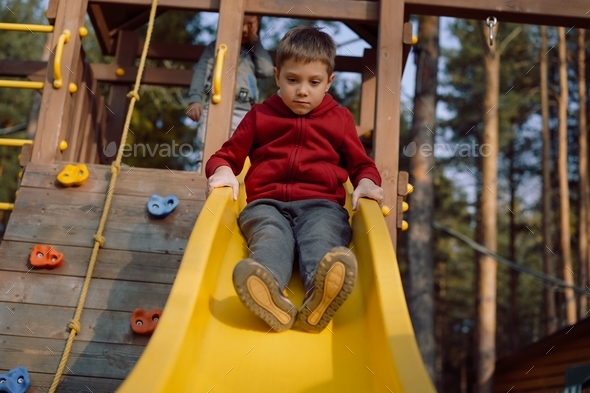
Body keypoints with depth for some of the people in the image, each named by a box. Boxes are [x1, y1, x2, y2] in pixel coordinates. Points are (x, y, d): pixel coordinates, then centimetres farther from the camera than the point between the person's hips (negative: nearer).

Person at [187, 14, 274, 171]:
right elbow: (201, 71, 7)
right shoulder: (215, 47, 20)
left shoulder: (254, 53, 26)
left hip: (242, 113, 2)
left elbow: (267, 70, 6)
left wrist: (255, 41, 14)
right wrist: (195, 99, -9)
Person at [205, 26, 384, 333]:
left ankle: (320, 296, -68)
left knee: (323, 238, -37)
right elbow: (229, 154, 23)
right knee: (271, 237, -37)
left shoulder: (340, 118, 22)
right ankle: (268, 290, -69)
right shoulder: (260, 115, 21)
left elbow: (361, 164, 26)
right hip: (267, 204, 0)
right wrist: (222, 170, -3)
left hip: (321, 205, 0)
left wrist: (367, 181, 0)